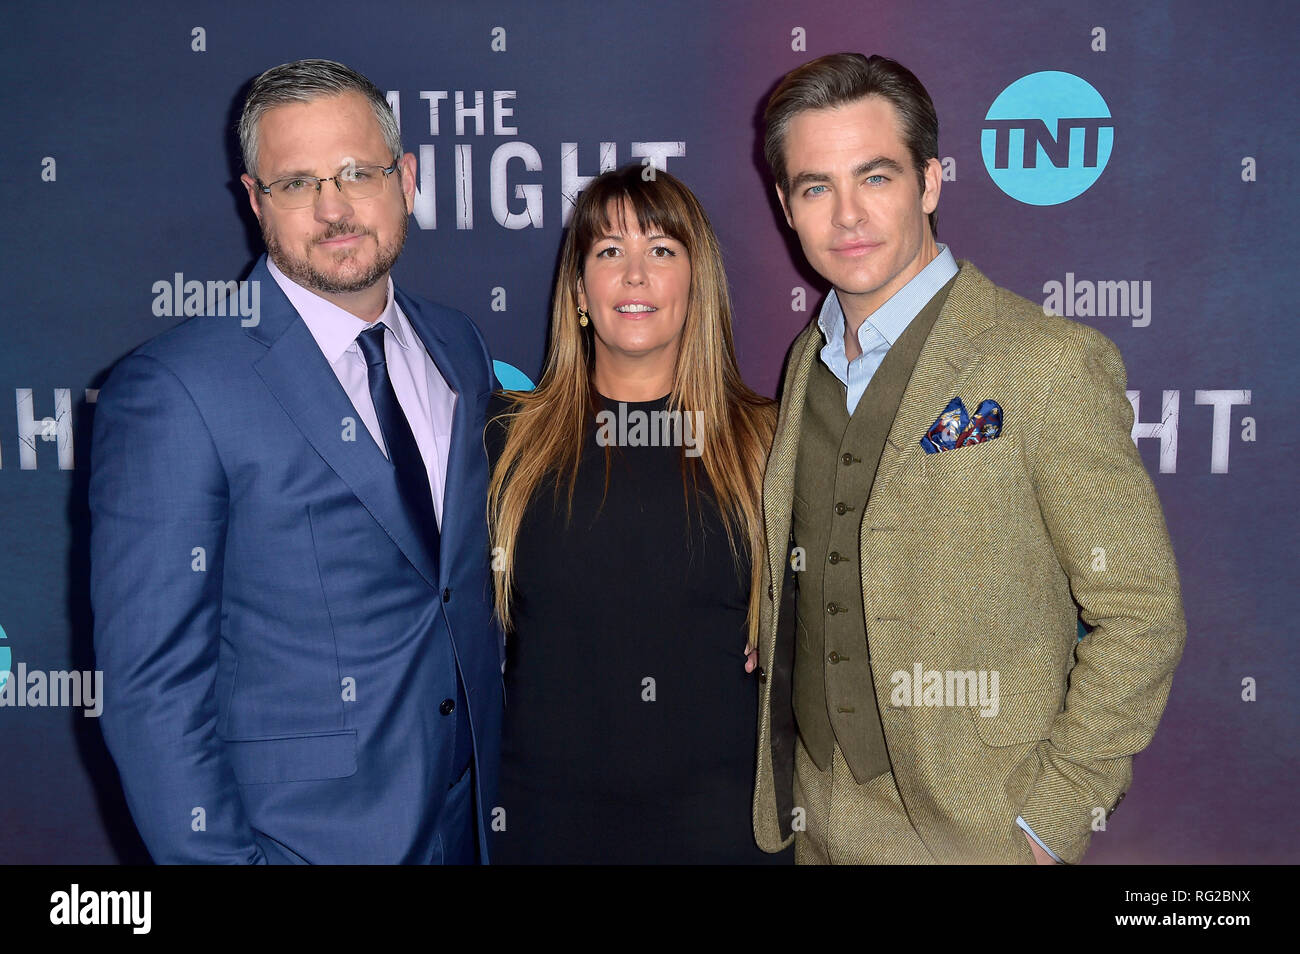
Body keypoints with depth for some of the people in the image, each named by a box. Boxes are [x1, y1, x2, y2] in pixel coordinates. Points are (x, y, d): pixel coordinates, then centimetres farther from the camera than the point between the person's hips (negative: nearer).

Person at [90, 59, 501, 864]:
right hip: (296, 834, -5)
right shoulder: (171, 391, -16)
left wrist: (496, 784, 8)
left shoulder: (460, 348, 4)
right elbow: (153, 683, -15)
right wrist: (217, 856, -16)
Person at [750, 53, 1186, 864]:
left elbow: (1141, 617, -13)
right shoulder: (809, 360, 5)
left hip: (968, 830, -5)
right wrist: (786, 781, 3)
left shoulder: (1051, 362, -15)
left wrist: (1046, 819, -13)